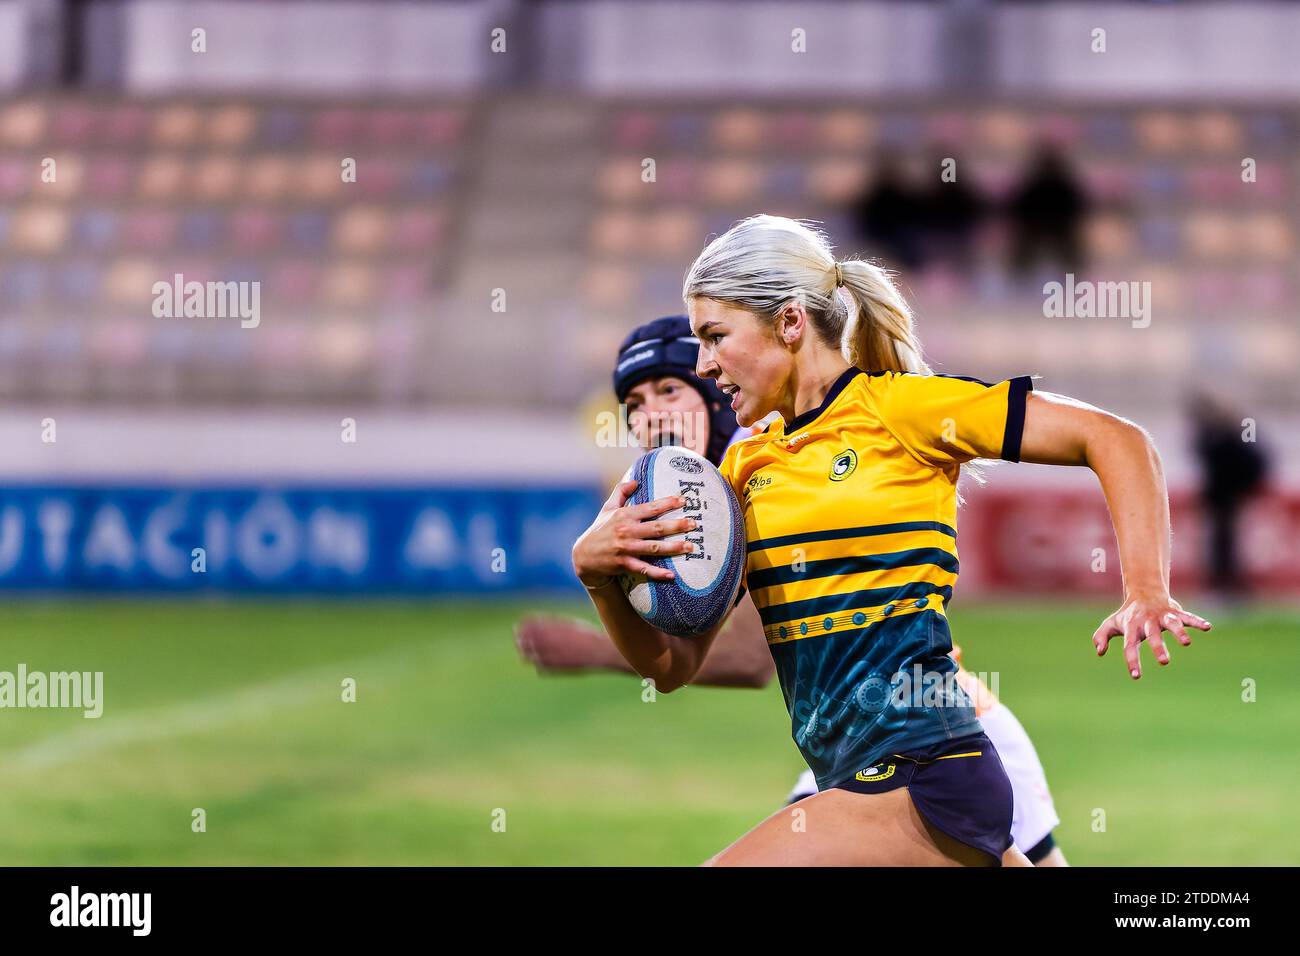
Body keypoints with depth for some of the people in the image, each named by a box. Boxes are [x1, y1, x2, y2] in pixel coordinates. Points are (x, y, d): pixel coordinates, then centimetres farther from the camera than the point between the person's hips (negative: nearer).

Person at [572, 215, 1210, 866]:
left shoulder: (895, 405, -3)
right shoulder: (746, 464, 17)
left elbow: (1116, 441, -3)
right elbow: (674, 663, 13)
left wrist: (1146, 594, -15)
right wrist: (595, 572, -6)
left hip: (918, 779, -8)